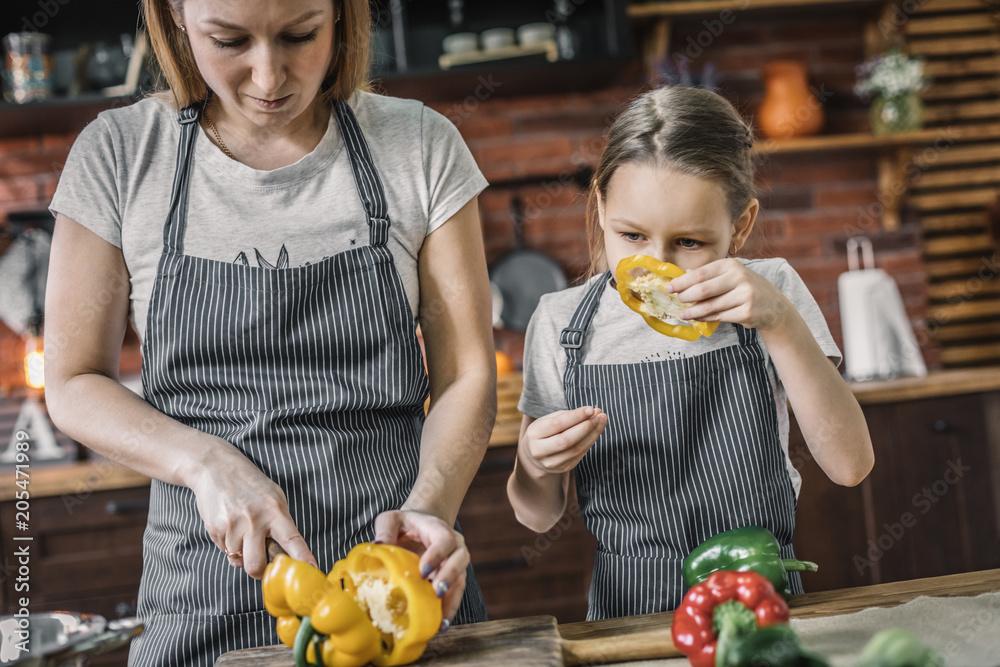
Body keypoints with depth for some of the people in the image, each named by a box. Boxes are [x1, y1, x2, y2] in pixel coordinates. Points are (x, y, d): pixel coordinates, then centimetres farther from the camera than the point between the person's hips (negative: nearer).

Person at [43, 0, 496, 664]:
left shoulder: (421, 147, -3)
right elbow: (74, 384, 2)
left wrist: (429, 507, -19)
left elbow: (467, 373, -1)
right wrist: (206, 461, -15)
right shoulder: (119, 155, -3)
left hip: (398, 556, 0)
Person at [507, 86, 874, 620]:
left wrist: (780, 323, -18)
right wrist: (534, 467, -16)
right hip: (630, 610, 2)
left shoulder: (768, 293, -1)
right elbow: (540, 516, 6)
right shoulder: (560, 323, -1)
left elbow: (850, 466, -9)